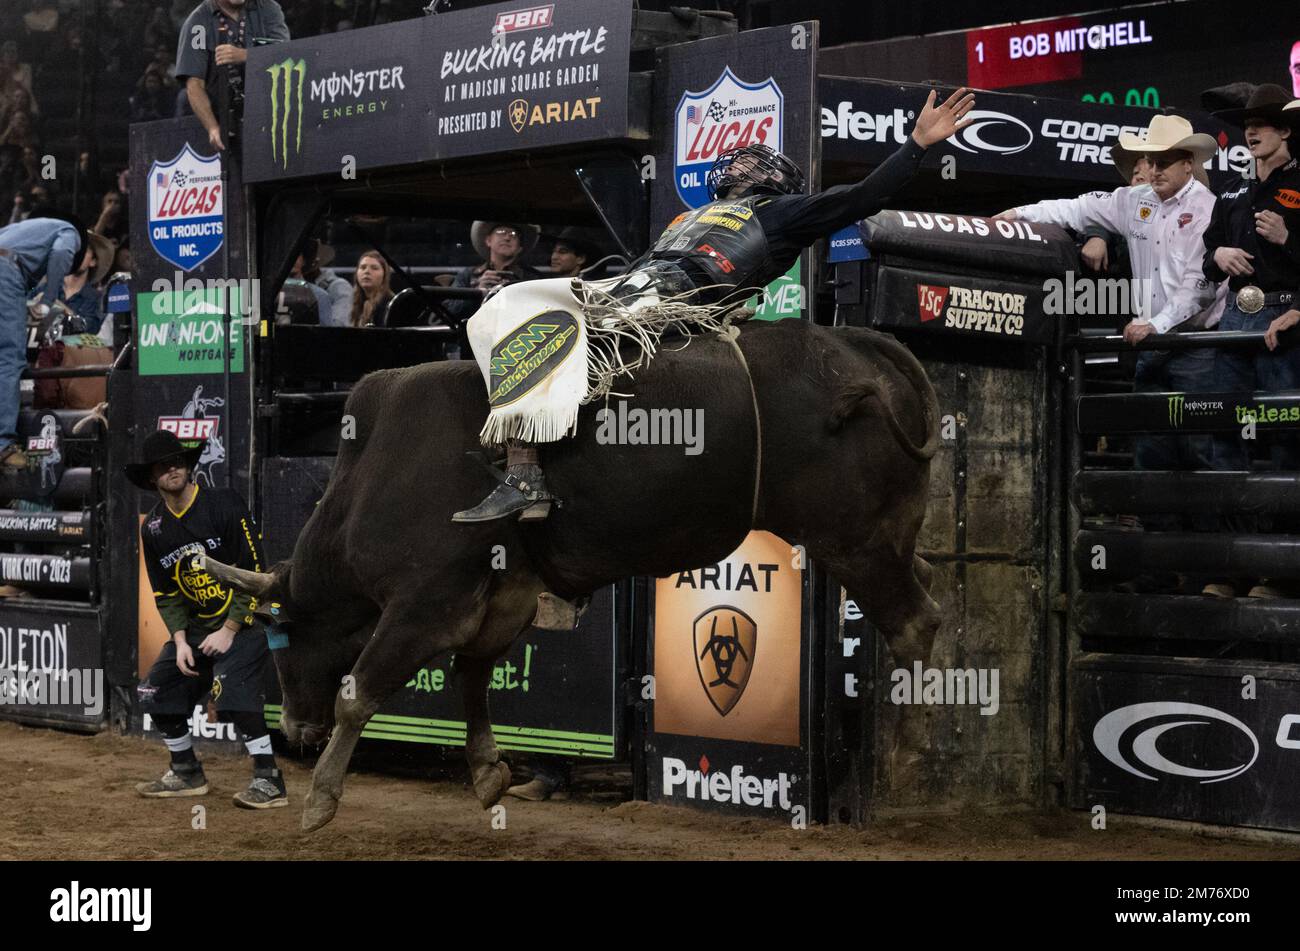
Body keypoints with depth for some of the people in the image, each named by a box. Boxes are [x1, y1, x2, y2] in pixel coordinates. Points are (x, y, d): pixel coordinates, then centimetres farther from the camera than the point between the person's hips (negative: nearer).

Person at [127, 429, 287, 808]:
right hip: (196, 625, 7)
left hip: (242, 619, -7)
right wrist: (180, 639, -3)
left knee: (231, 687, -29)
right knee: (155, 691, 6)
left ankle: (269, 781, -25)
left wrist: (229, 630, -17)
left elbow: (253, 571, -15)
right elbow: (166, 592, 11)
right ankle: (187, 774, 23)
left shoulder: (224, 505, -13)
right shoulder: (153, 528, 6)